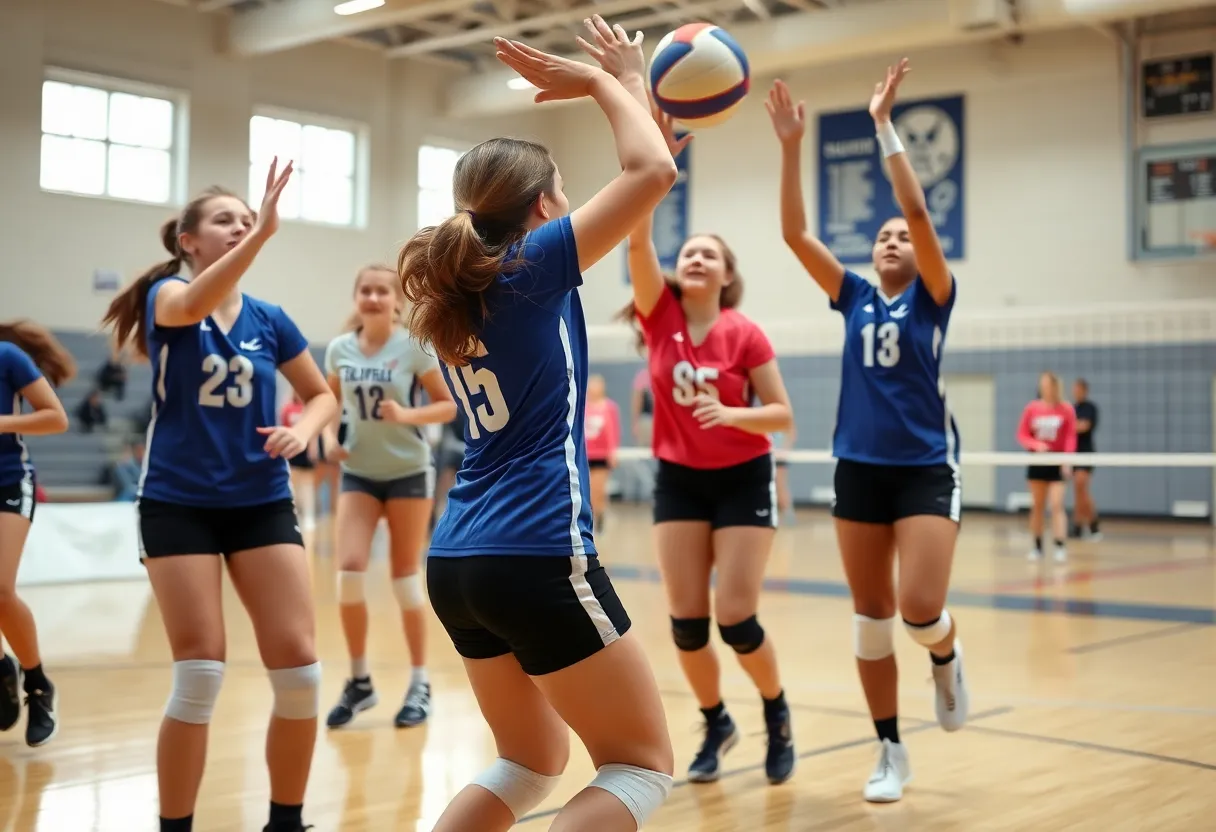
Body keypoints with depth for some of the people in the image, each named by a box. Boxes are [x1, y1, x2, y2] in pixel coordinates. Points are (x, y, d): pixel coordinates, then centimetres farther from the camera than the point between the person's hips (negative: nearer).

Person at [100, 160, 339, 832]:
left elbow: (322, 394, 17)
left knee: (299, 670, -5)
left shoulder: (270, 319, 6)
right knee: (199, 678, -9)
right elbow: (192, 305, -30)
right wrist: (265, 232, -41)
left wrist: (303, 430, -6)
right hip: (178, 505, -3)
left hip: (262, 504, 3)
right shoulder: (166, 295, -4)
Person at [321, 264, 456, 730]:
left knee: (405, 577, 3)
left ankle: (419, 682, 17)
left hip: (408, 472, -3)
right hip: (358, 473, 3)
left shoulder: (414, 347, -10)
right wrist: (329, 437, -5)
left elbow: (448, 406, -7)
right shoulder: (339, 349, 0)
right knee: (348, 571, -10)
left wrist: (407, 415, -24)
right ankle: (359, 680, 8)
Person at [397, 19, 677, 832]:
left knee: (532, 763, 22)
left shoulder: (457, 290, 15)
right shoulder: (533, 265, -6)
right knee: (642, 767, 5)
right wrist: (609, 80, 8)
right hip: (537, 557, -9)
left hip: (458, 560, 9)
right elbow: (653, 170, -9)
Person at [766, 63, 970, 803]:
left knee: (920, 608, -18)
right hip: (859, 470, 4)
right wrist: (793, 147, -8)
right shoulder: (855, 298, 9)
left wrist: (885, 125, -16)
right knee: (871, 617, 5)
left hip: (926, 469, -4)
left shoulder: (932, 298, 0)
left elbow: (919, 211, -15)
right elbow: (795, 232, 0)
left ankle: (948, 656, 18)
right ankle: (892, 753, 18)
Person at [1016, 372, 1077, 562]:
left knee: (1057, 505, -11)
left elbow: (1071, 437, -5)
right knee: (1037, 506, 7)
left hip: (1058, 462, -2)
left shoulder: (1066, 409, -5)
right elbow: (1022, 435, 2)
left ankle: (1059, 547, -11)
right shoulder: (1031, 408, 0)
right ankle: (1037, 547, 16)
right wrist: (1036, 445, -16)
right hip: (1037, 461, 2)